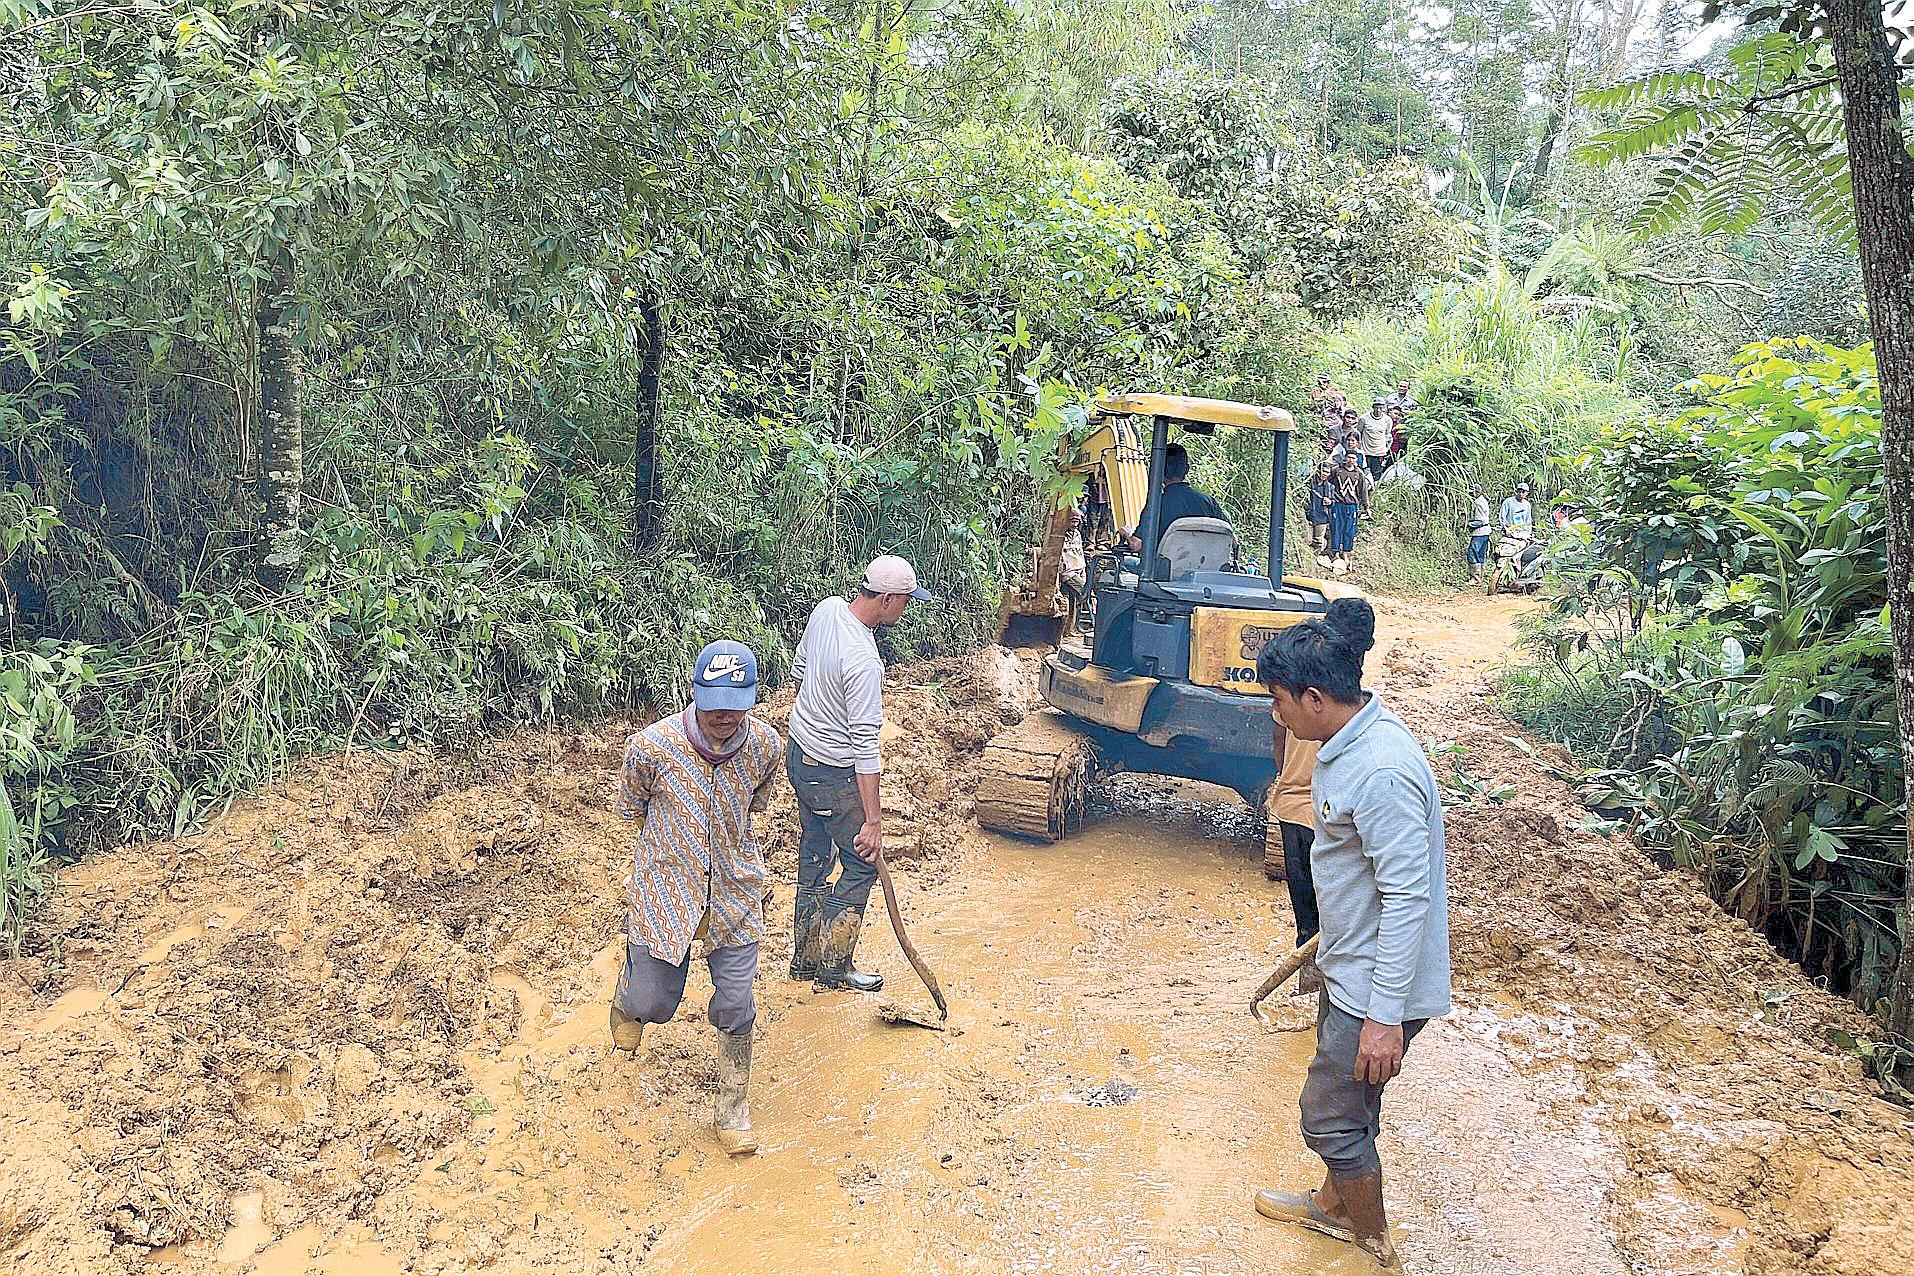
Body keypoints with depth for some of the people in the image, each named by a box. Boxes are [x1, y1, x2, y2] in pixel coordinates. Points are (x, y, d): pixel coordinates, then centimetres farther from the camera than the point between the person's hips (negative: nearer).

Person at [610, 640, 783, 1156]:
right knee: (654, 1003, 8)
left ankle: (733, 1105, 27)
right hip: (664, 895, -1)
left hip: (735, 894, 2)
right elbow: (631, 808, 0)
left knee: (736, 1005, 4)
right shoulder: (652, 745, -22)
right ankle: (629, 991, 47)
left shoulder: (763, 744, -14)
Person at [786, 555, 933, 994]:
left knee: (813, 860, 18)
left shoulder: (826, 609, -4)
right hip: (833, 774, -9)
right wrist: (873, 821, -24)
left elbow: (799, 671, 14)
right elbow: (865, 746, -28)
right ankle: (835, 967, 15)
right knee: (862, 863, 6)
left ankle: (805, 959, 29)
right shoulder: (862, 660, -30)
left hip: (799, 756, 9)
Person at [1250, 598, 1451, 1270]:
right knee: (1348, 1101, 26)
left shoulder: (1380, 772, -31)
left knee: (1330, 1114, 7)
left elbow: (1408, 896, -29)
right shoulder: (1351, 740, 1)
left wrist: (1386, 1017, -25)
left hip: (1378, 983, -9)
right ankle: (1336, 1205, 47)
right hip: (1351, 964, 9)